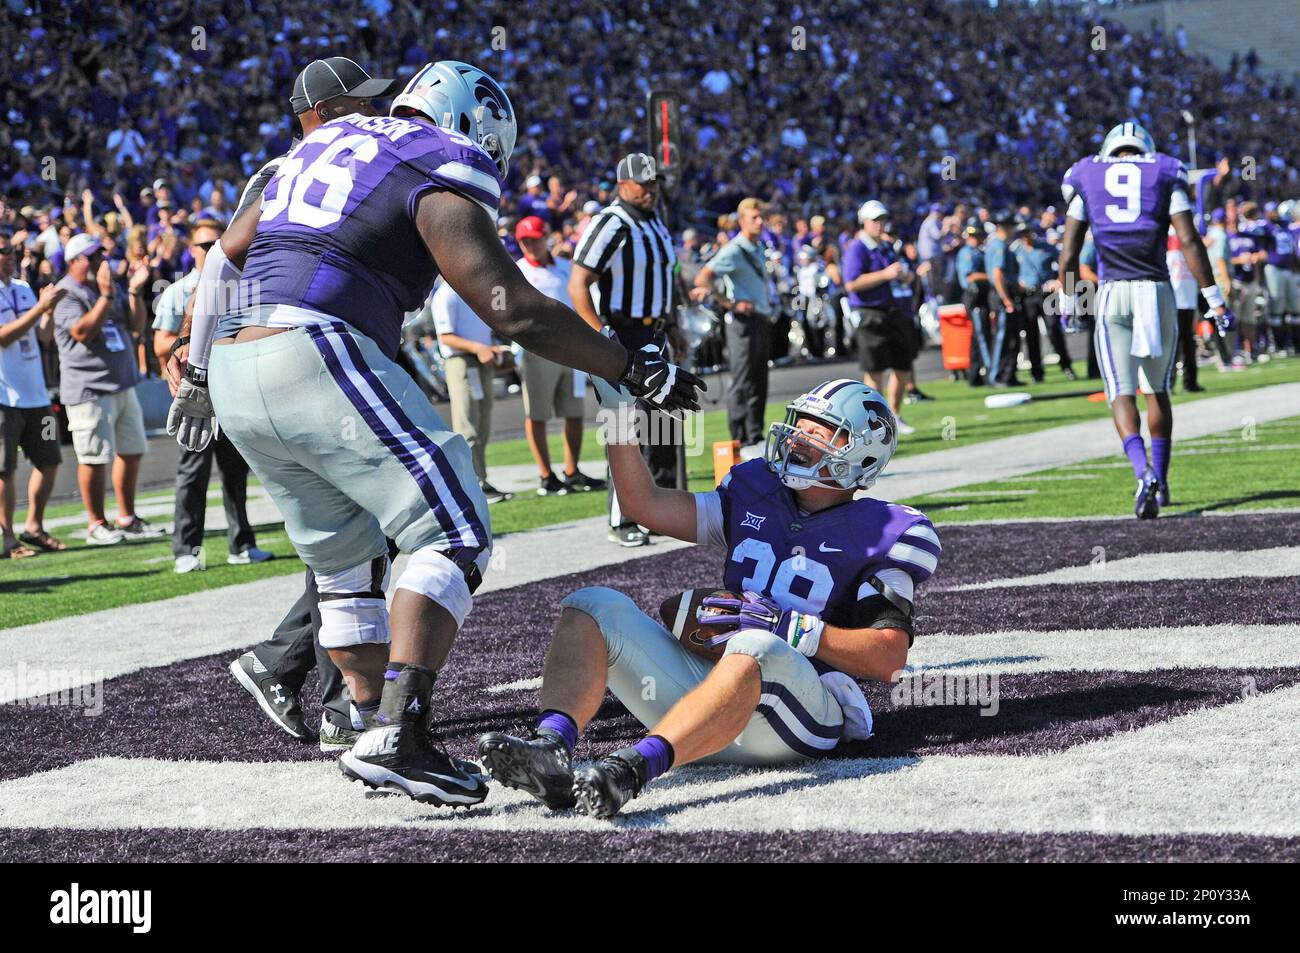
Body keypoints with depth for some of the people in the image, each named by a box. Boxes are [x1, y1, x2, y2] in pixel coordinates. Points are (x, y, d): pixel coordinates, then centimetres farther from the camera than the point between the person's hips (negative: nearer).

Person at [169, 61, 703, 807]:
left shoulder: (321, 149, 25)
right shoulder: (441, 183, 0)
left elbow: (225, 258, 30)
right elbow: (516, 311, -8)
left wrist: (200, 373, 38)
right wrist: (633, 369, 0)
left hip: (237, 376, 8)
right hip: (317, 358, -8)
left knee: (347, 560, 19)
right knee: (453, 537, -5)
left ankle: (377, 728, 22)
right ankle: (397, 737, -16)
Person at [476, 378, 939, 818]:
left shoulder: (880, 536, 4)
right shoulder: (755, 494, 23)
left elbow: (889, 659, -5)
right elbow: (648, 504, 22)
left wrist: (791, 628, -15)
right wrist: (618, 418, 13)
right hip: (703, 679, 6)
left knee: (755, 649, -41)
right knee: (594, 607, -9)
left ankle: (635, 767, -61)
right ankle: (550, 748, -38)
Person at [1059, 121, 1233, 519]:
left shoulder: (1087, 179, 10)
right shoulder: (1166, 175, 8)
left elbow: (1069, 251, 7)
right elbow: (1189, 241, -3)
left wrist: (1066, 303, 20)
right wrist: (1214, 300, -1)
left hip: (1112, 294, -1)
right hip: (1157, 291, 1)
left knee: (1121, 393, -1)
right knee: (1157, 389, 18)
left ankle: (1144, 473, -25)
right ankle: (1160, 481, 23)